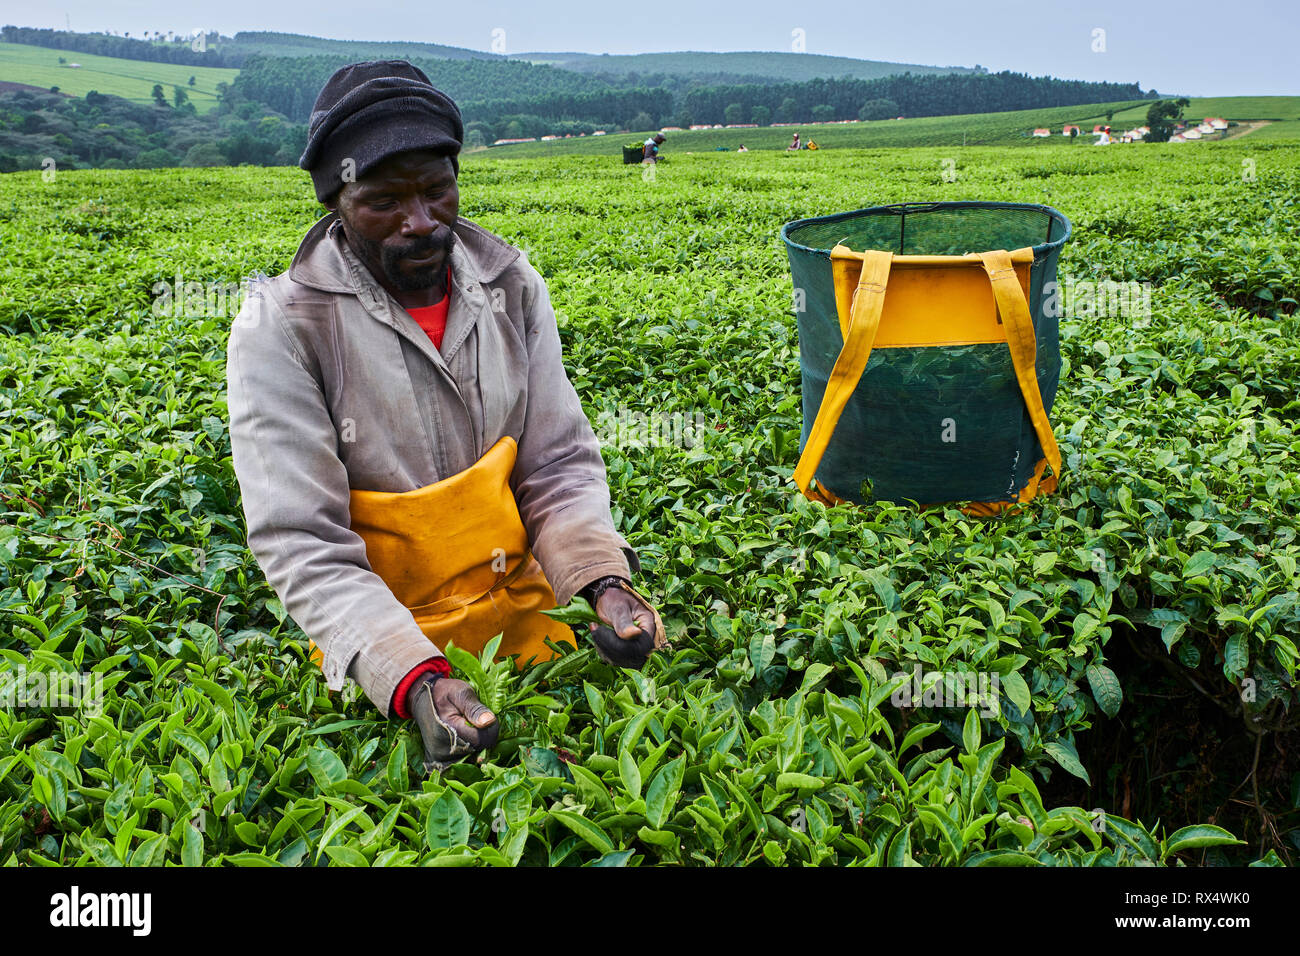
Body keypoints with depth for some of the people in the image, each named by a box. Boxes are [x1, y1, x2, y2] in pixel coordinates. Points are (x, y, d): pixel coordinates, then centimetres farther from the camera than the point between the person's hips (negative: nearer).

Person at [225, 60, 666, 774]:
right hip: (380, 656, -3)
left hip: (523, 620, 4)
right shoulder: (280, 330, -15)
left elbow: (558, 466, -1)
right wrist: (413, 679, -30)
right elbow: (301, 542, -17)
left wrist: (604, 578, -20)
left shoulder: (512, 286, -2)